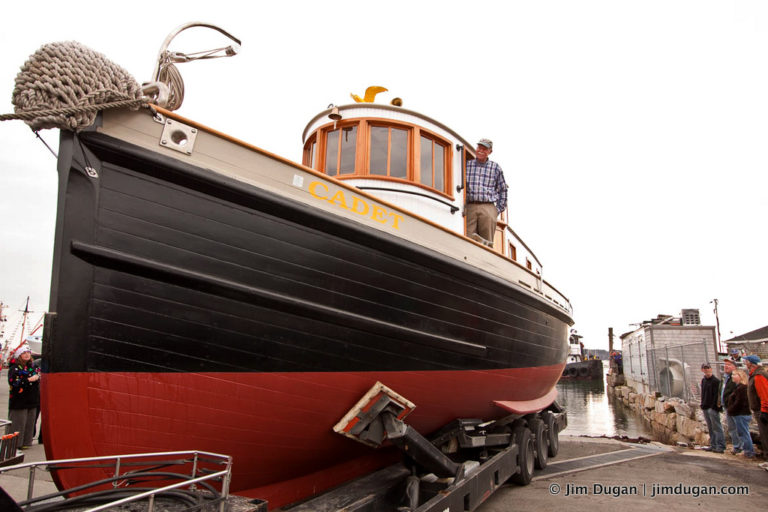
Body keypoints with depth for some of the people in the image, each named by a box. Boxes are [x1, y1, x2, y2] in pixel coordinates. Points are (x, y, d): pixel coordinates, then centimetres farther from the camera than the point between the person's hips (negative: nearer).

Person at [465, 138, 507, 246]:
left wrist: (499, 209, 10)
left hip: (488, 208, 0)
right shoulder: (467, 165, 12)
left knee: (487, 242, -5)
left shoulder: (496, 167, 13)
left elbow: (502, 190, 19)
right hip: (470, 207, 0)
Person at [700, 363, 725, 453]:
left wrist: (714, 406, -18)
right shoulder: (703, 380, 14)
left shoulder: (716, 381, -10)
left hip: (713, 408, -8)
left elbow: (717, 395, -14)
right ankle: (713, 445, 18)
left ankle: (720, 446, -3)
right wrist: (703, 405, 14)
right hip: (705, 408, 8)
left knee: (717, 427, -6)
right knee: (710, 428, 12)